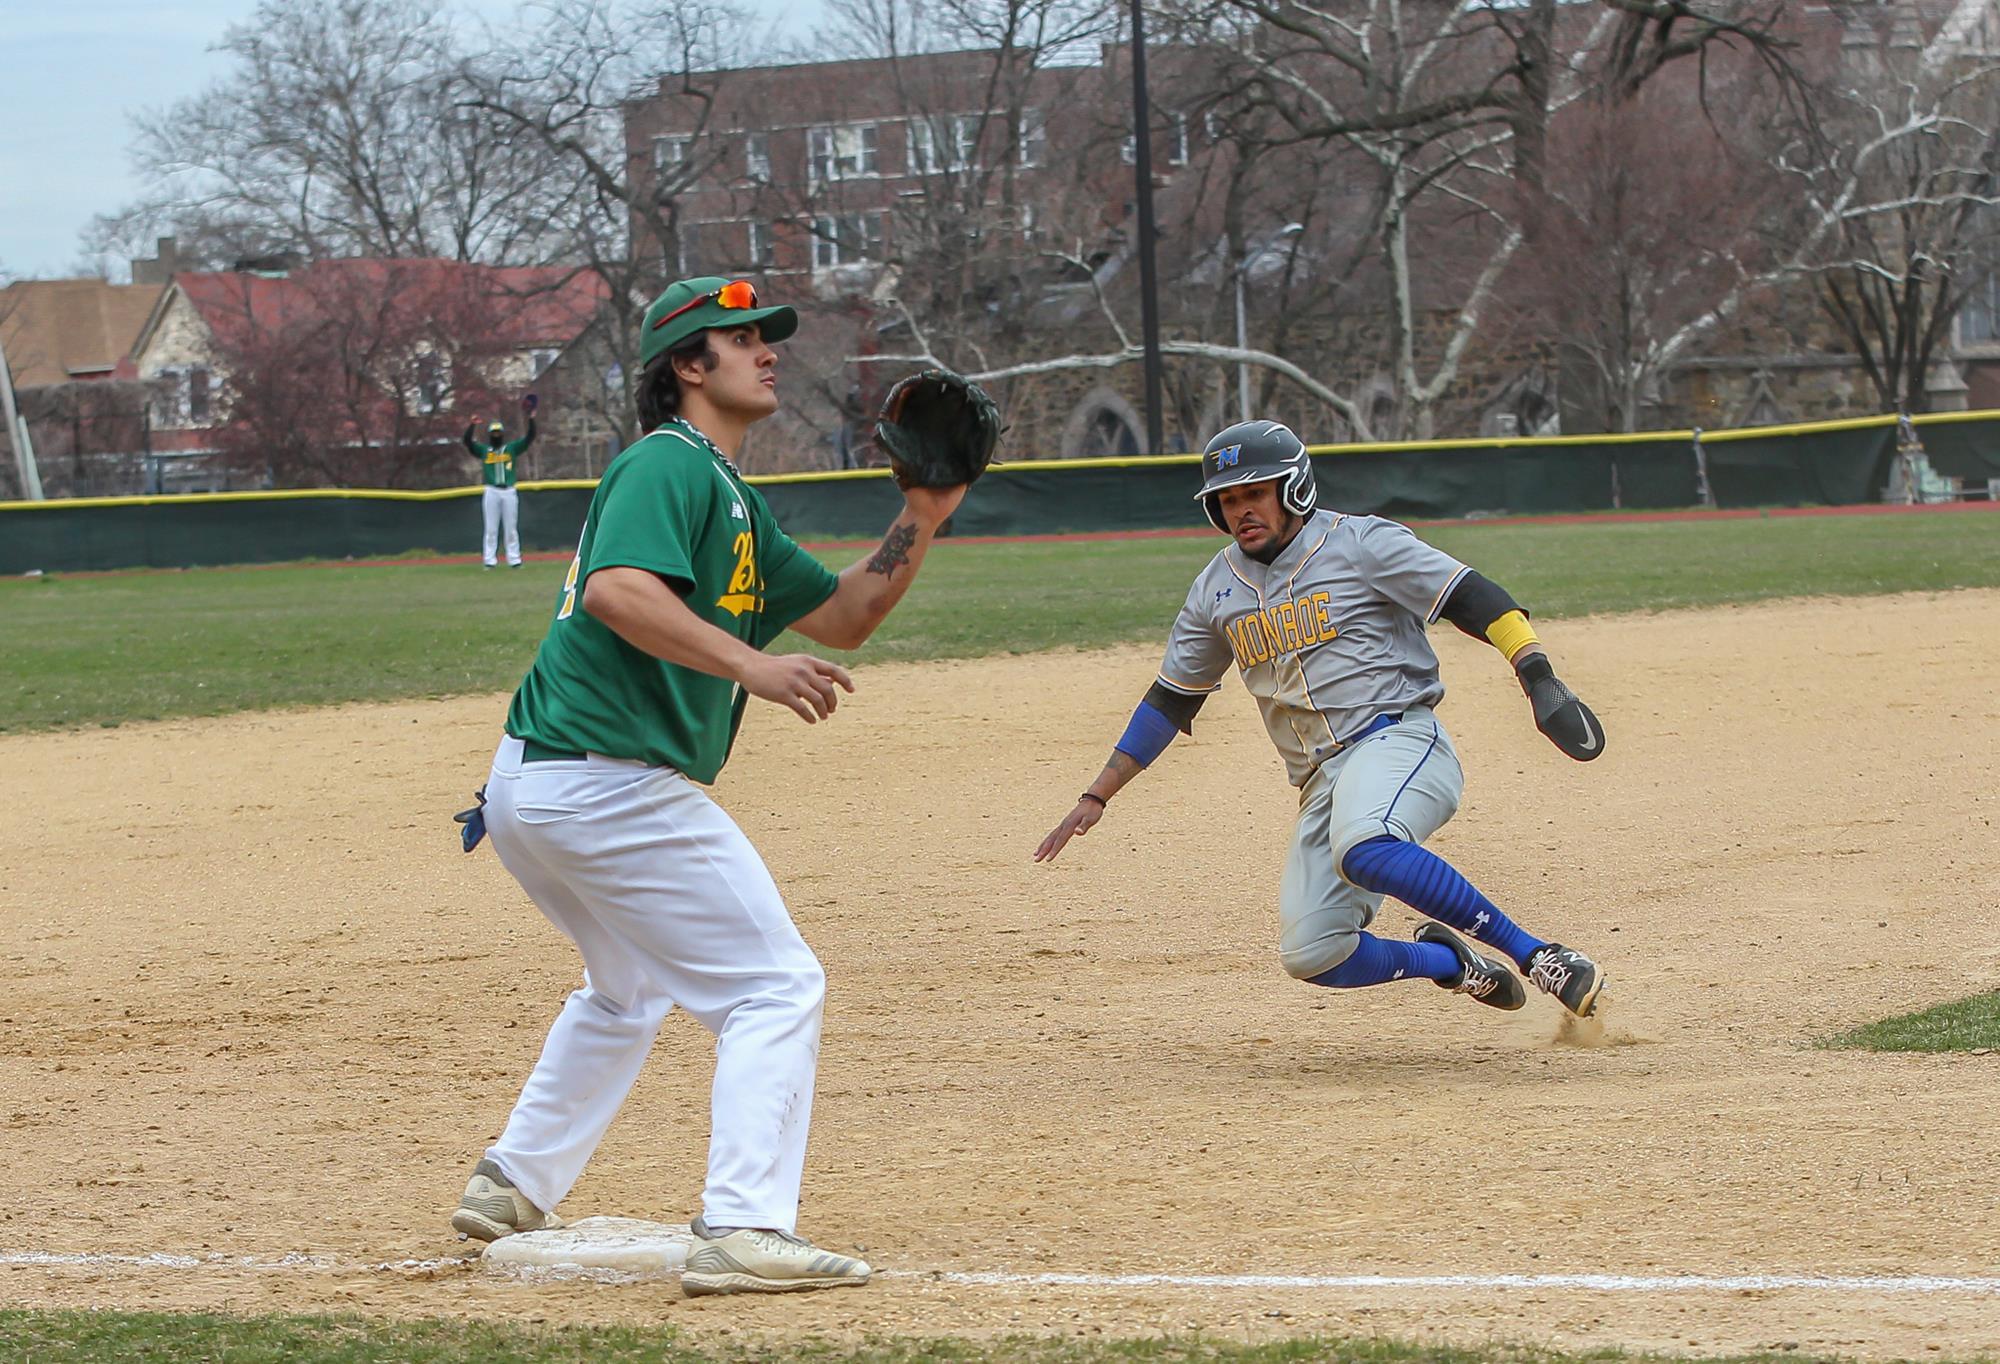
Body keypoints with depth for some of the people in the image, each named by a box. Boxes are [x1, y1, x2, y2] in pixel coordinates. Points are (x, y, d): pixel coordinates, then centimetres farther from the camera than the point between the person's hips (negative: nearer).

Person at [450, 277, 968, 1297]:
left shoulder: (735, 505, 21)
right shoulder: (671, 464, -10)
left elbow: (841, 616, 23)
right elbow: (615, 590, -27)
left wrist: (922, 516, 11)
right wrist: (749, 665, -33)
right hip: (613, 783, -11)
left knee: (630, 988, 32)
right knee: (776, 986, -9)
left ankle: (513, 1186, 37)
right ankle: (742, 1229, -18)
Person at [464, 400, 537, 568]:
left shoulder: (512, 448, 12)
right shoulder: (483, 450, 11)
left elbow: (530, 438, 5)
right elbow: (467, 441, -1)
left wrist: (531, 419, -8)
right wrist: (471, 426, -15)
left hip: (509, 492, 1)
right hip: (491, 492, -1)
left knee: (511, 528, 3)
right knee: (491, 529, 0)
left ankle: (514, 560, 6)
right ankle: (488, 560, 1)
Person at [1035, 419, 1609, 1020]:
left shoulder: (1360, 543, -1)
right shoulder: (1217, 589, 15)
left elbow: (1473, 599, -8)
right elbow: (1169, 700, 23)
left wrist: (1539, 678, -23)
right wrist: (1097, 796, 20)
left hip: (1398, 739, -6)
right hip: (1322, 781, 6)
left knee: (1365, 850, -38)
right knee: (1311, 955, -8)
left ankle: (1535, 953, -30)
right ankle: (1451, 963, 18)